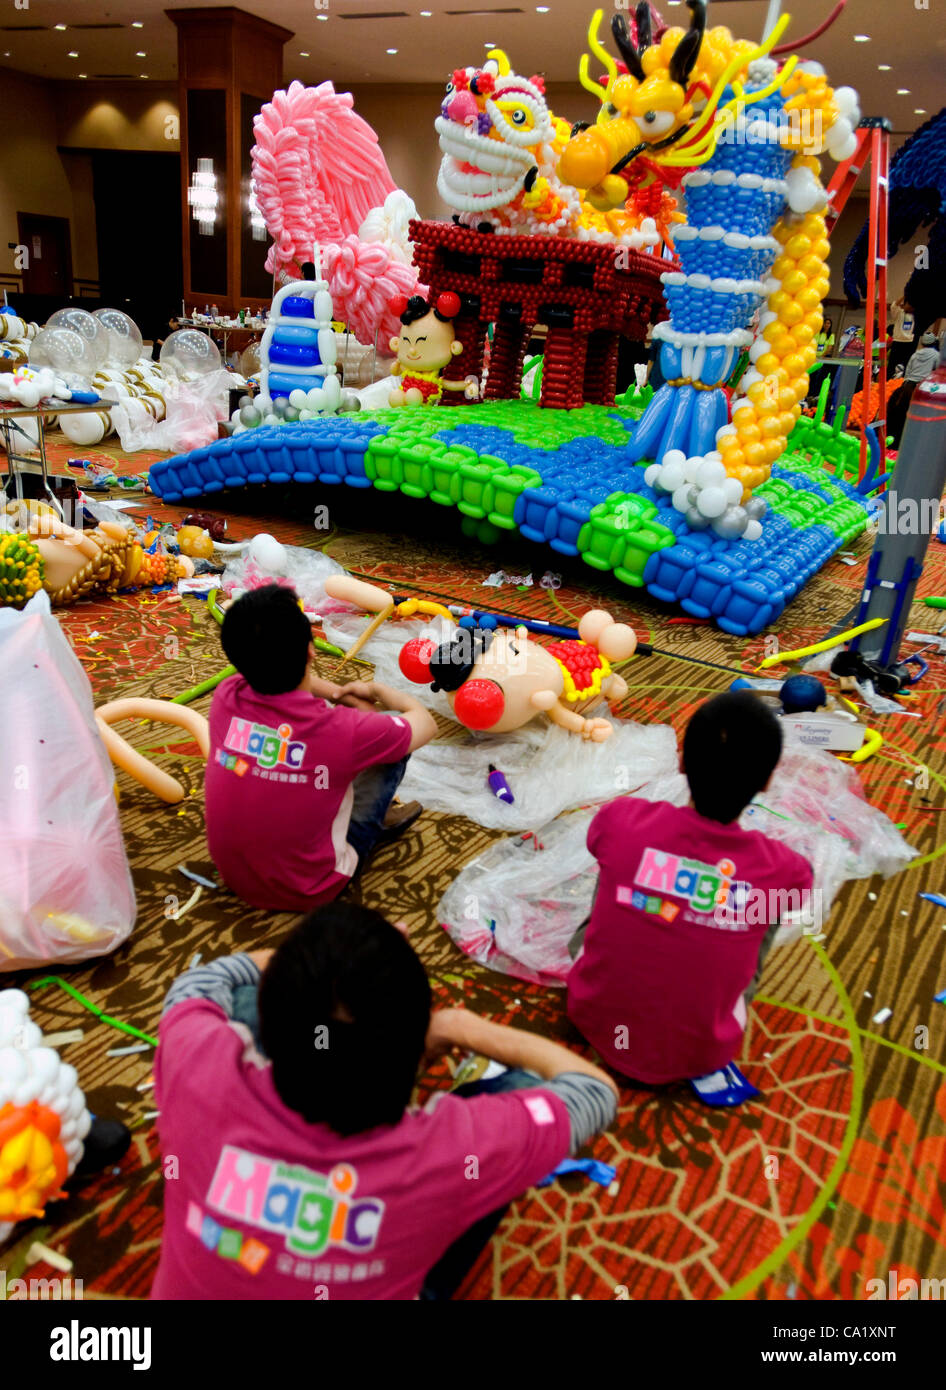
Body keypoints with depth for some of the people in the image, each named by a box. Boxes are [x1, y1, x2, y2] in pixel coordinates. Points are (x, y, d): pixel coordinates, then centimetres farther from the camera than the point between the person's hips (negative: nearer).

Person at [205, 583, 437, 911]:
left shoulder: (226, 697, -17)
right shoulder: (344, 730, -28)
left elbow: (280, 673, 9)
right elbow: (425, 723, -6)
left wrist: (342, 694, 3)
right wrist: (375, 689, 10)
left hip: (231, 875, 5)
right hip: (304, 892, -4)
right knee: (393, 734, 1)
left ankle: (374, 814, 34)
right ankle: (371, 822, 26)